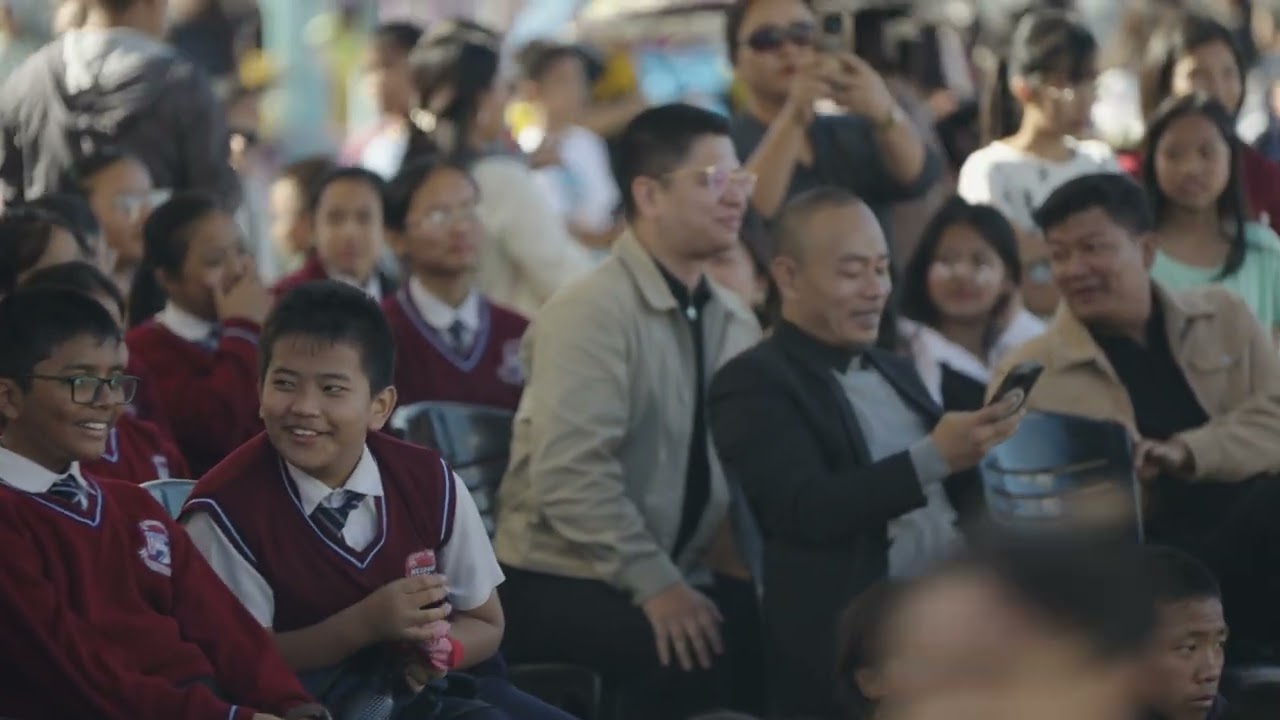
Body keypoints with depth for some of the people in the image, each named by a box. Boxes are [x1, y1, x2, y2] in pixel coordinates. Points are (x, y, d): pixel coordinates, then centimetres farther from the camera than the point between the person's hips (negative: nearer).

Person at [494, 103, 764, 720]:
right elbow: (570, 475, -21)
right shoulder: (591, 313, -12)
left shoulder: (735, 321, 11)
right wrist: (655, 587, -24)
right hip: (561, 583, -6)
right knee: (691, 652, -33)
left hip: (678, 576, 6)